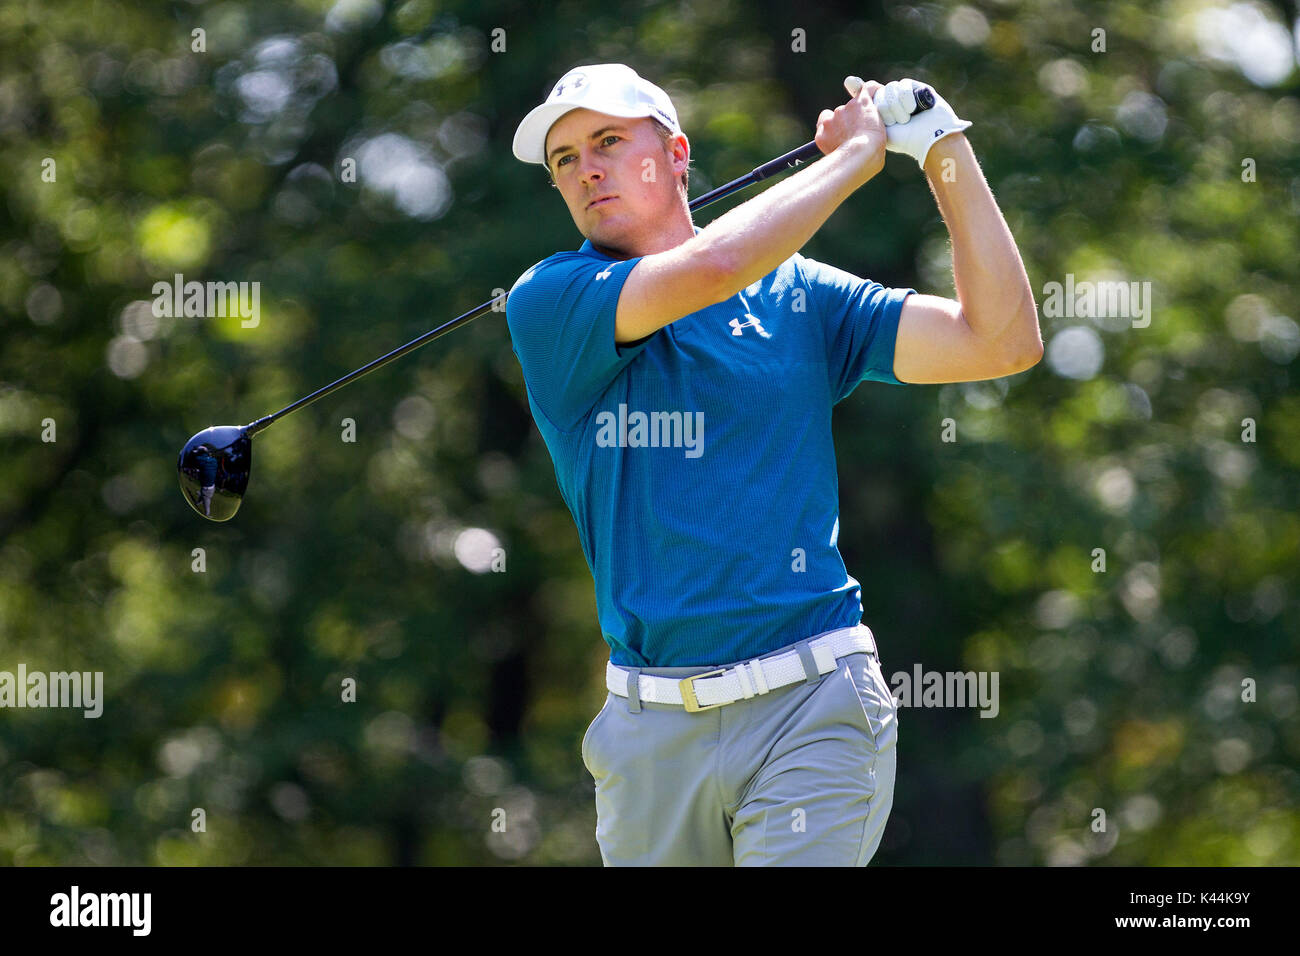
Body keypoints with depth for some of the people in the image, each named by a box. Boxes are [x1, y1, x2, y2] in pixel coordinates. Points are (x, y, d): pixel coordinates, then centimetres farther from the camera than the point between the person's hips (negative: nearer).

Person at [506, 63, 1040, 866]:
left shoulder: (799, 296, 8)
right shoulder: (549, 303, 1)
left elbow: (1005, 342, 3)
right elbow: (711, 266, -16)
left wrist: (948, 154, 0)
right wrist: (857, 153, -4)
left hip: (810, 708, -1)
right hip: (652, 729, 1)